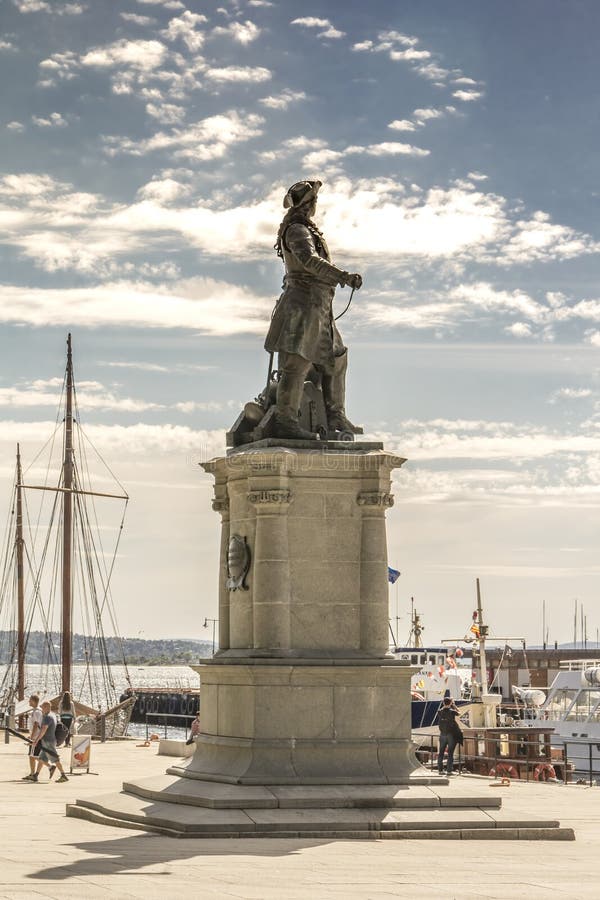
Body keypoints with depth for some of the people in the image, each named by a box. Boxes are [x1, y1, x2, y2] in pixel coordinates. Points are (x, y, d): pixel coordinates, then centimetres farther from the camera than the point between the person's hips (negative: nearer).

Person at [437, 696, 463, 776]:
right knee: (450, 753, 0)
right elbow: (459, 712, 8)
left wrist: (445, 705, 17)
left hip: (442, 734, 4)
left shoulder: (440, 712, -2)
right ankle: (449, 770, -1)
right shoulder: (452, 711, -12)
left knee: (441, 752, 10)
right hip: (451, 734, -4)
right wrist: (454, 705, 13)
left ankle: (440, 770, 13)